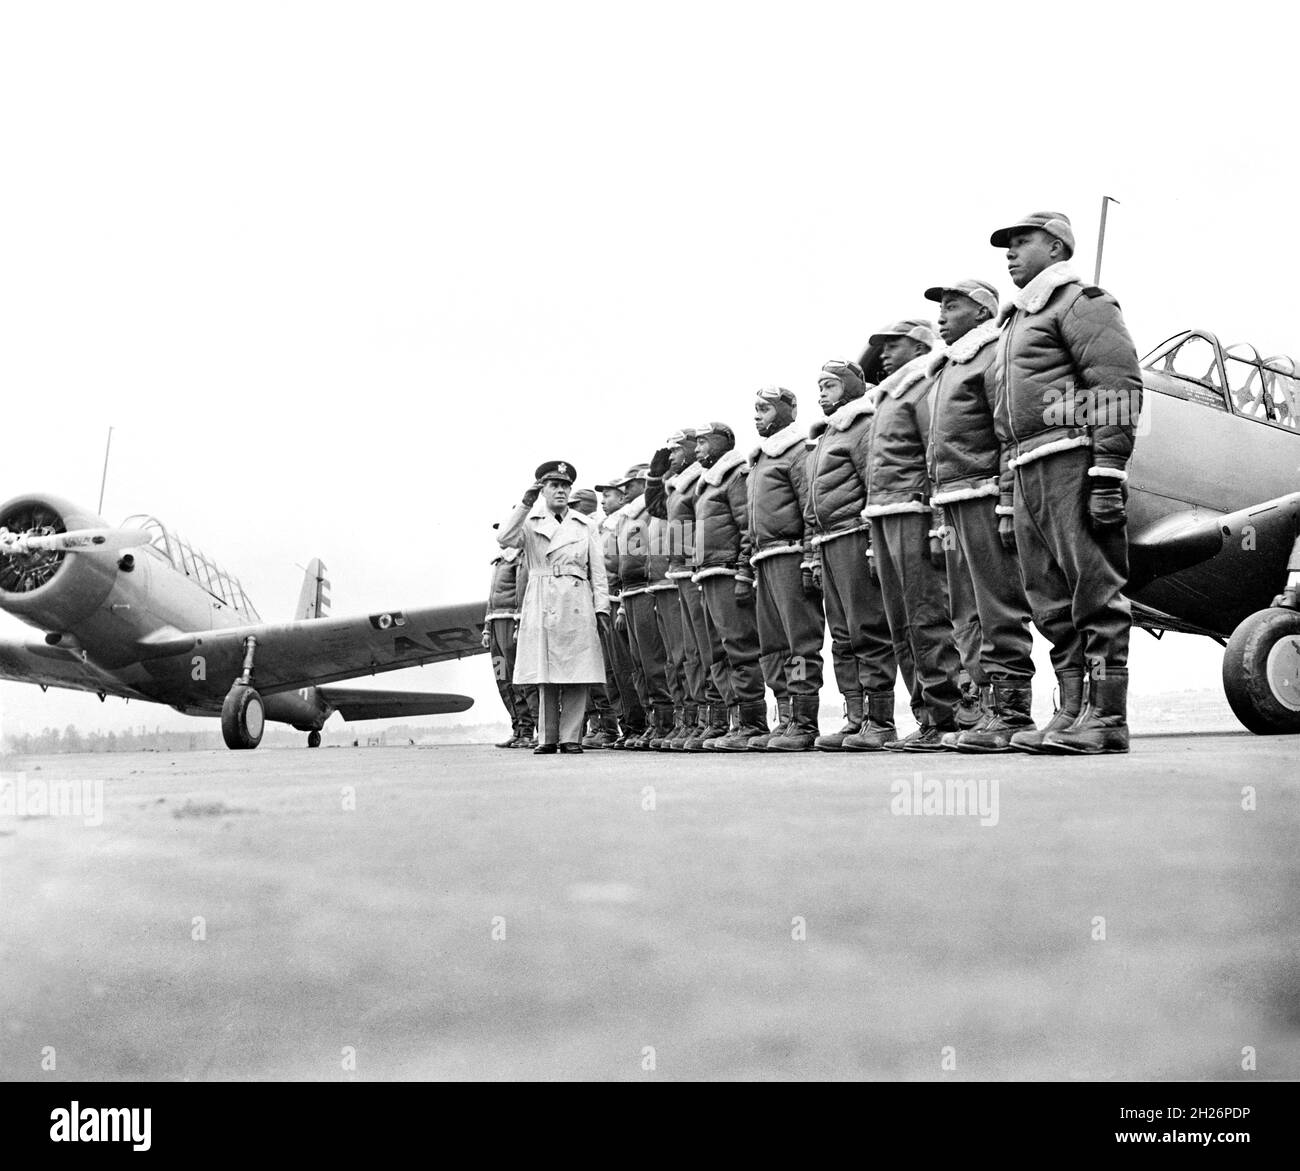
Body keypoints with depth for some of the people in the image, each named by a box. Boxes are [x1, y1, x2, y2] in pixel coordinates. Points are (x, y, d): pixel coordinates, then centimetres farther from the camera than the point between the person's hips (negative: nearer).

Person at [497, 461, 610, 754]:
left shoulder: (585, 525, 17)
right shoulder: (530, 522, 12)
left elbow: (597, 570, 14)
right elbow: (504, 540, -8)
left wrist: (602, 606, 3)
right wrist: (525, 505, -13)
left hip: (577, 604, 1)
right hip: (541, 605, -1)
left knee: (576, 676, -4)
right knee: (545, 675, 0)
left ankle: (570, 737, 1)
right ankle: (548, 737, 7)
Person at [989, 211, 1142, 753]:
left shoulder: (1079, 301, 2)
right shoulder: (1016, 320, 29)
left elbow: (1120, 386, -11)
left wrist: (1108, 470, -21)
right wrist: (1007, 498, 21)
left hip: (1073, 458, -9)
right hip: (1028, 468, 9)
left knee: (1094, 589, -9)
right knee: (1053, 604, 7)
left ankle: (1107, 718, -8)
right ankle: (1072, 713, 10)